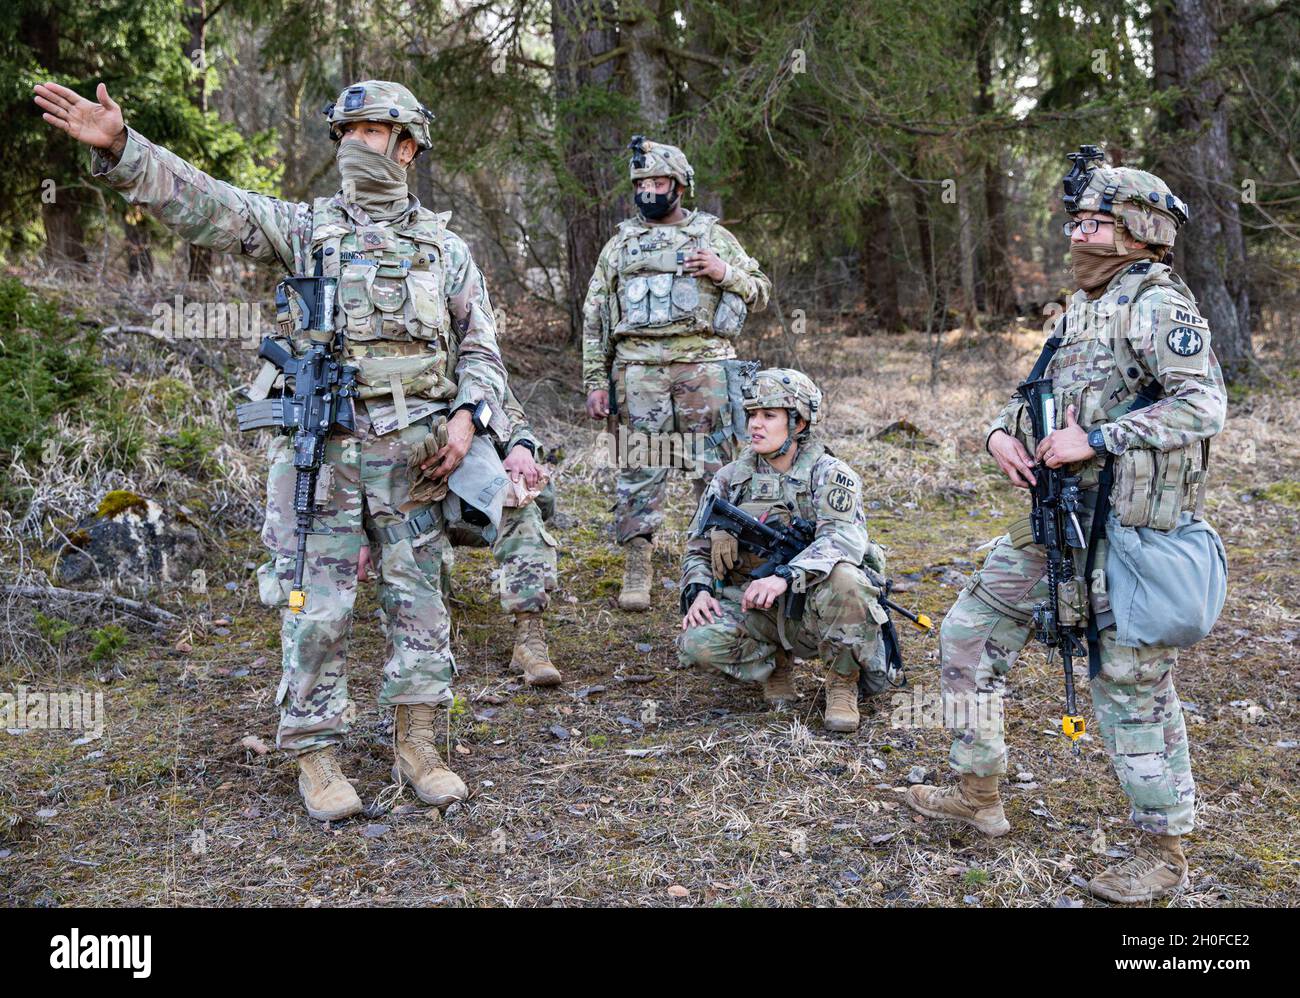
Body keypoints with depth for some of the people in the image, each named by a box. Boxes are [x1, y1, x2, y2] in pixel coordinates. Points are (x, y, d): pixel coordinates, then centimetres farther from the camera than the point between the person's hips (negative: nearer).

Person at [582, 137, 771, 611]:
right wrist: (595, 381, 5)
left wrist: (726, 273, -7)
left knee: (714, 467, 0)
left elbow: (761, 292, 13)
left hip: (704, 364, -1)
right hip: (638, 369, 1)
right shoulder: (620, 243, 15)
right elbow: (595, 317, 13)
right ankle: (636, 573, 4)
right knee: (640, 470, -2)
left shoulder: (713, 235, 13)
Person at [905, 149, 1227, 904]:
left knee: (1133, 685, -1)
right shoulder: (1083, 308, 17)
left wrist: (1095, 440, -22)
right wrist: (1003, 431, 2)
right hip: (1057, 519, 9)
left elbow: (1204, 406, -20)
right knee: (970, 635, 11)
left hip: (1127, 529, -9)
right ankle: (979, 794, 24)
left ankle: (1165, 852, 16)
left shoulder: (1157, 302, -10)